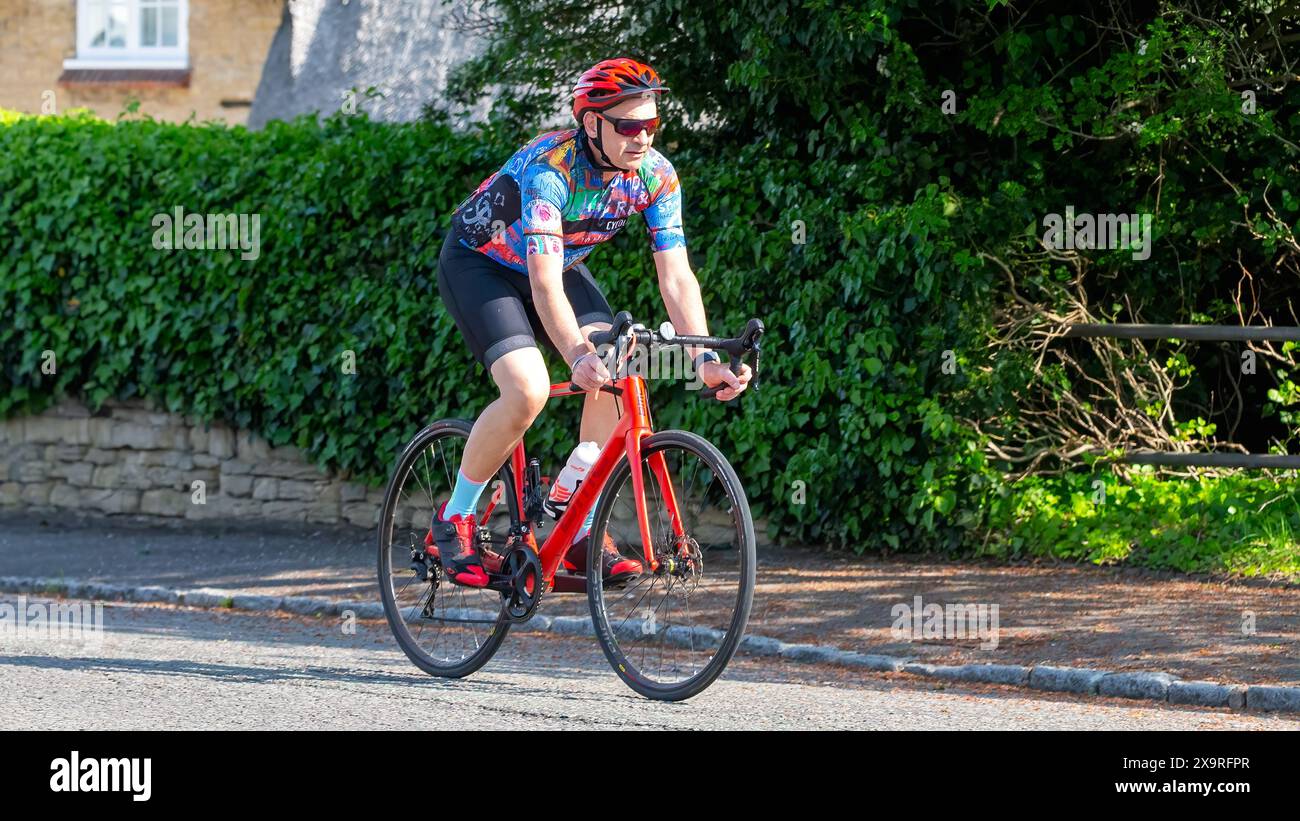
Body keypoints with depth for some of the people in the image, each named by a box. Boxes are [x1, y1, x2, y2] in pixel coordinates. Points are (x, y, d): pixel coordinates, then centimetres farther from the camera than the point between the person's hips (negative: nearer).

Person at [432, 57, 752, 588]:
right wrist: (579, 356, -59)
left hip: (561, 263, 6)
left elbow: (676, 276, -20)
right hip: (477, 262, -6)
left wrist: (704, 358, -34)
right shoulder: (550, 166, -36)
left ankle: (584, 535, -9)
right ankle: (453, 521, -8)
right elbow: (544, 284, -44)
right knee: (528, 390, -27)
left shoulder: (655, 176, -19)